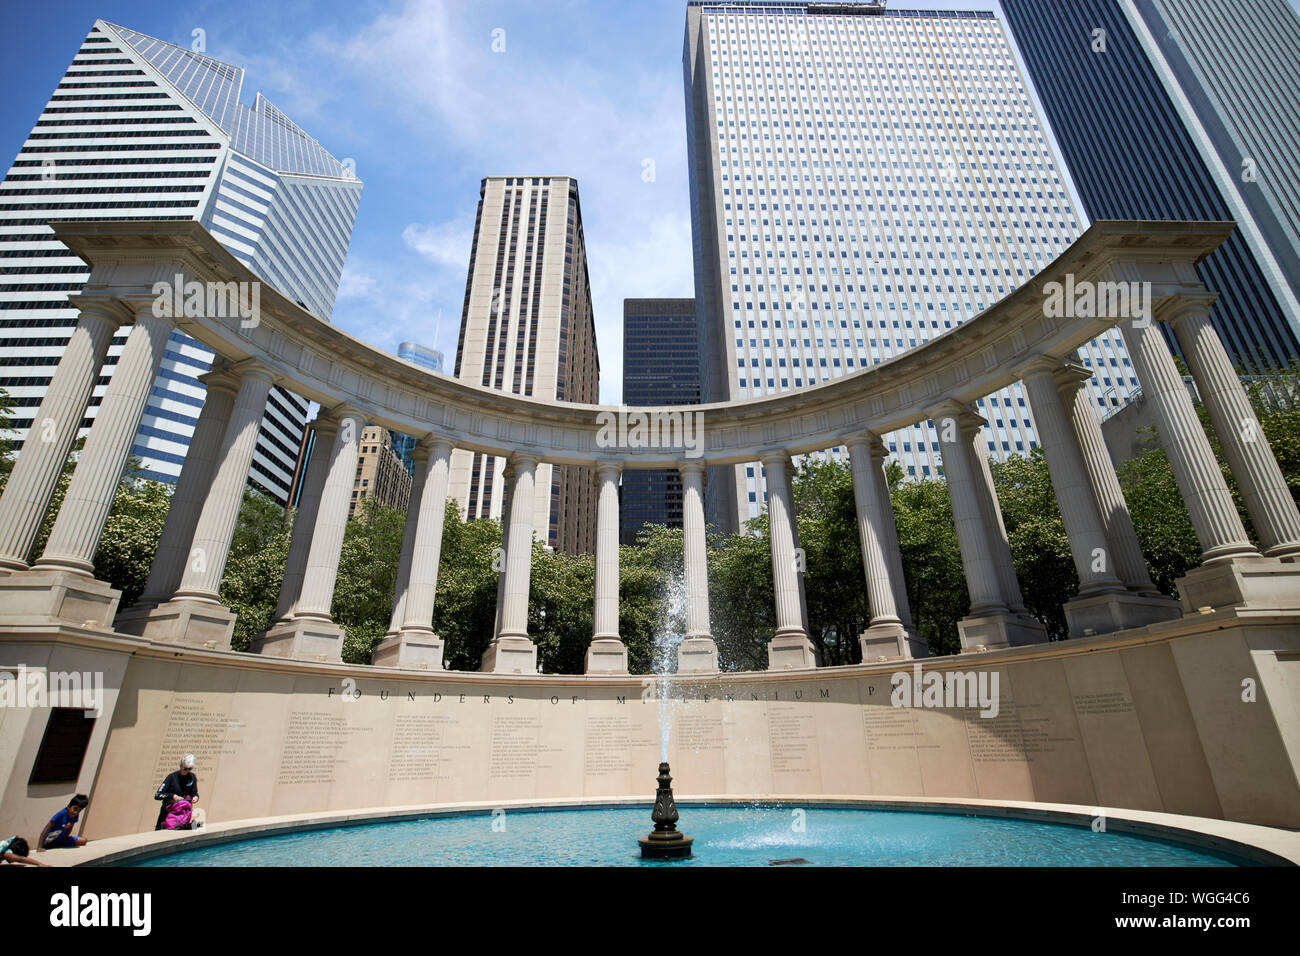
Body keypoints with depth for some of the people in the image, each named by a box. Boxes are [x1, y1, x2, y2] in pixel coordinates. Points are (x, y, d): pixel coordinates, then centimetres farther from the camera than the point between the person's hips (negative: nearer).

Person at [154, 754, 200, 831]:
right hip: (167, 812, -2)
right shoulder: (172, 777, -13)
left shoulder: (192, 777, -2)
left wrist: (195, 797, -14)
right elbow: (157, 795, -16)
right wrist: (172, 796, -29)